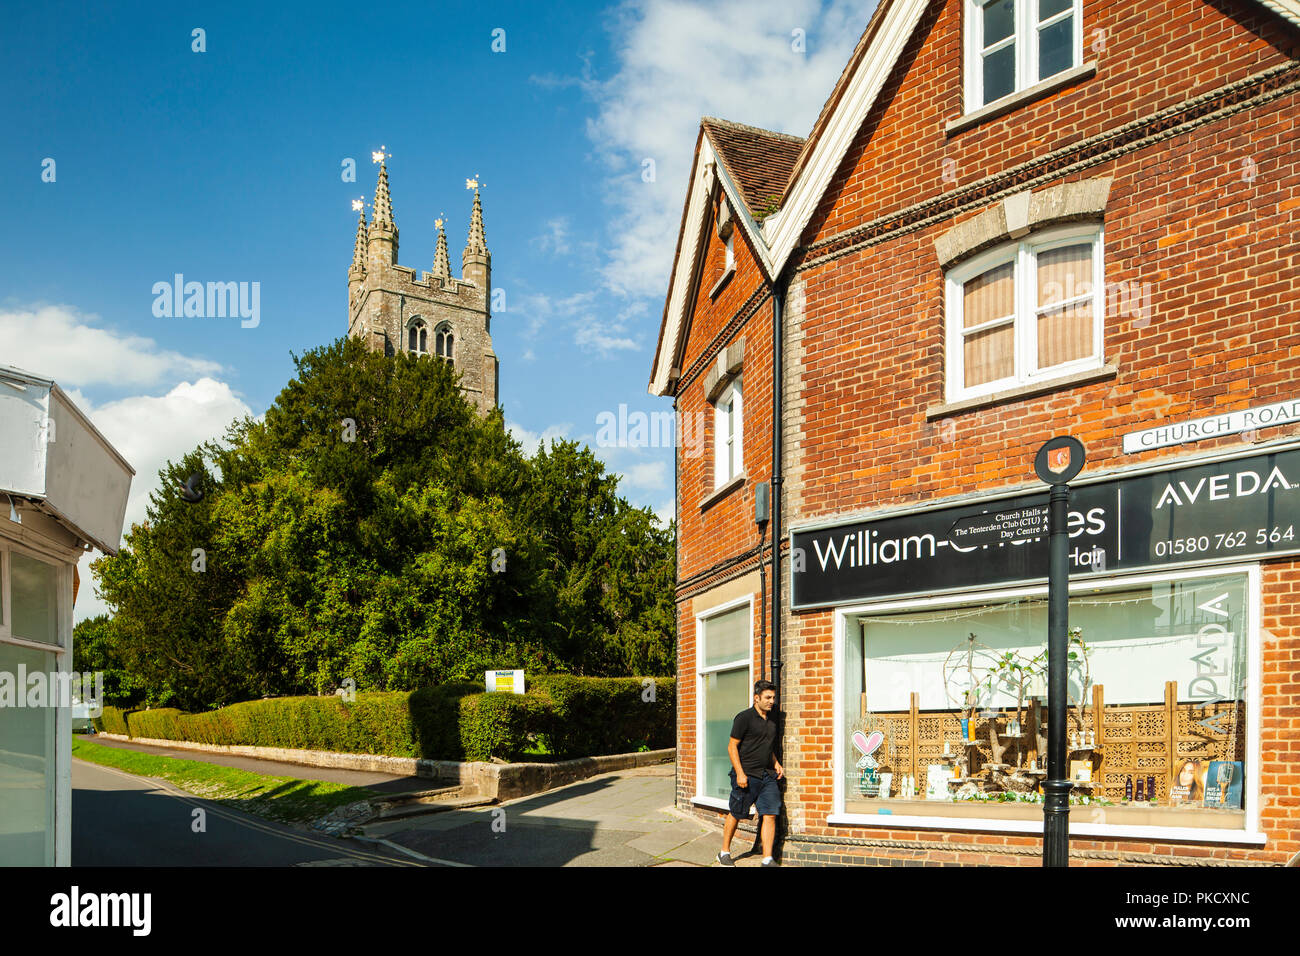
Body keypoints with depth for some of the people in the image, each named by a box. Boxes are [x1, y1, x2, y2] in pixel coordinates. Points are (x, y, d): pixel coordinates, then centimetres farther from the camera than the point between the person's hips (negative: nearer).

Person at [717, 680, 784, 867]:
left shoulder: (772, 719, 14)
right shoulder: (744, 718, -7)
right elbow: (732, 746, -8)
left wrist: (776, 764, 11)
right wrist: (740, 773, -14)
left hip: (768, 776, 6)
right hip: (747, 776, -5)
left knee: (770, 815, -3)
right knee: (735, 815, 5)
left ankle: (767, 859, 0)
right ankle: (724, 853, 22)